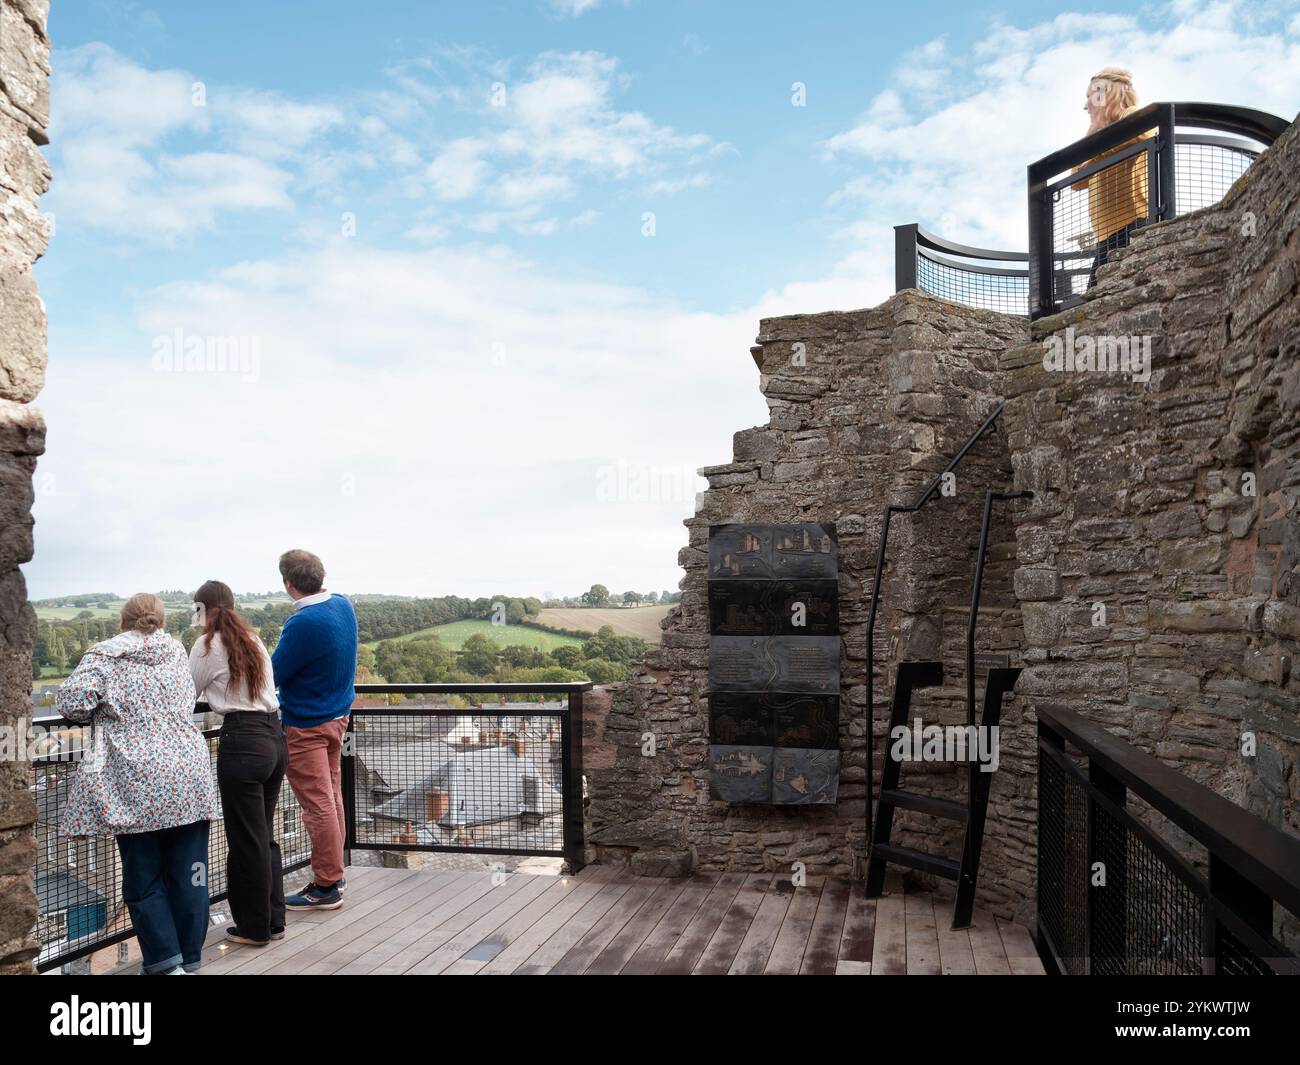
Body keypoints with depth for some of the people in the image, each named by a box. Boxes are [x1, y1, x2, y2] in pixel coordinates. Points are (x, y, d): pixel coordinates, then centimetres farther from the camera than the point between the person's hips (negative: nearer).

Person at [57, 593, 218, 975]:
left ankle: (165, 962, 7)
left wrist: (97, 717, 6)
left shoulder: (104, 655, 0)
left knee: (145, 879, 9)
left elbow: (72, 701, -12)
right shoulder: (176, 650, 12)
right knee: (188, 875, 10)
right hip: (189, 779, 3)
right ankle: (189, 960, 18)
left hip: (138, 785, -3)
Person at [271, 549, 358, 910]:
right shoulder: (343, 605, -1)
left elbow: (273, 675, -16)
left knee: (318, 806, 0)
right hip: (338, 715, 9)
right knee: (332, 797, 17)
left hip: (307, 726, -9)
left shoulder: (302, 624, -27)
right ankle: (334, 874, 28)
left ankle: (326, 887, 9)